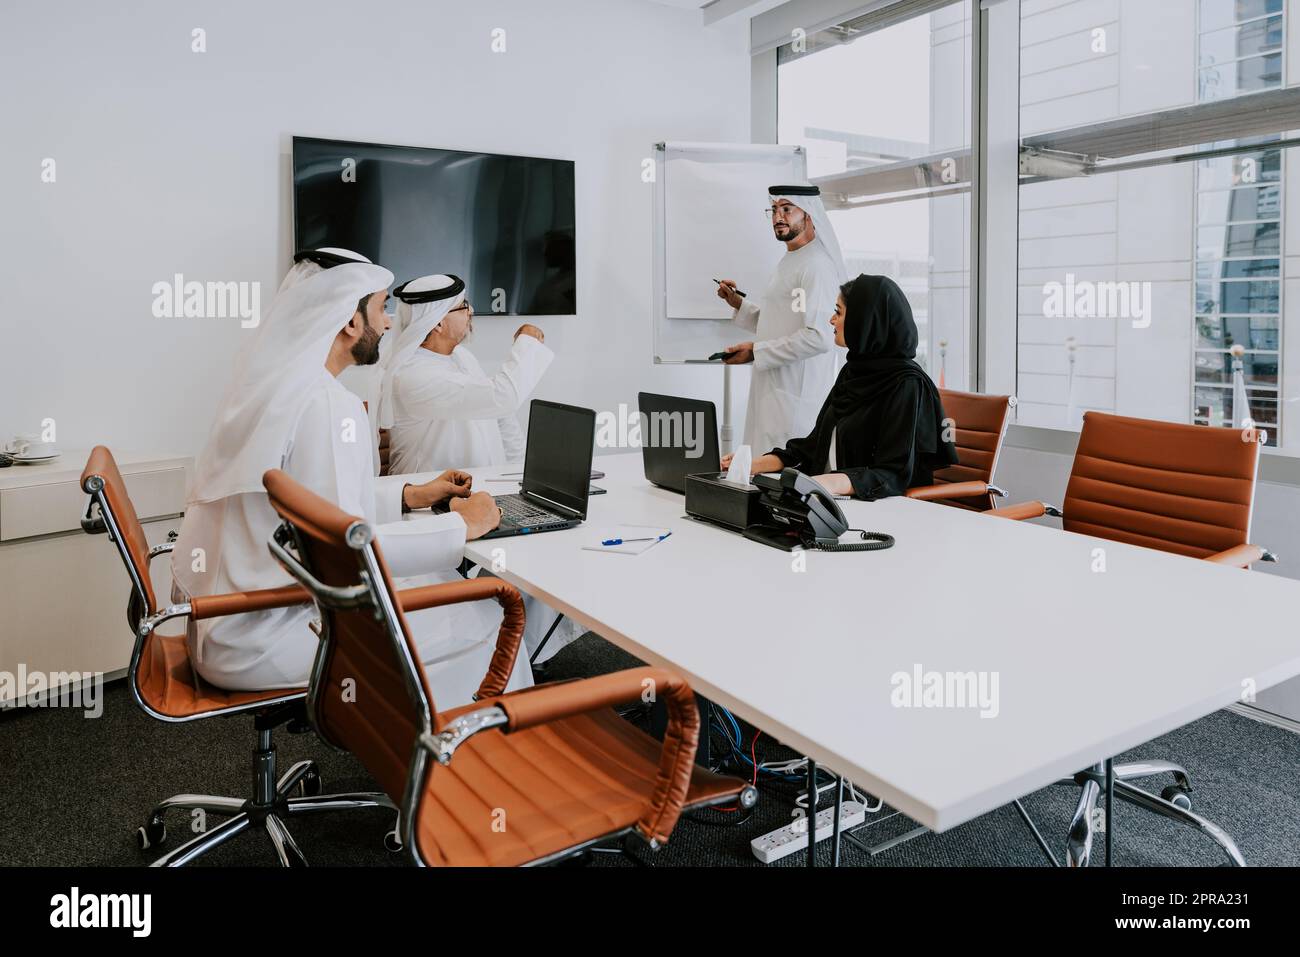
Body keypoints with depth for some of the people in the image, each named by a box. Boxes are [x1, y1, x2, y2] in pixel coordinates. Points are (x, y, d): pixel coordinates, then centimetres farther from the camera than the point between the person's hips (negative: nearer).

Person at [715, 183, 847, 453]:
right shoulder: (789, 263, 18)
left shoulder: (818, 265, -13)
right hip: (772, 393, 9)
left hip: (796, 399, -9)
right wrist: (738, 303, 14)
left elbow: (819, 337, -22)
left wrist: (756, 350, -17)